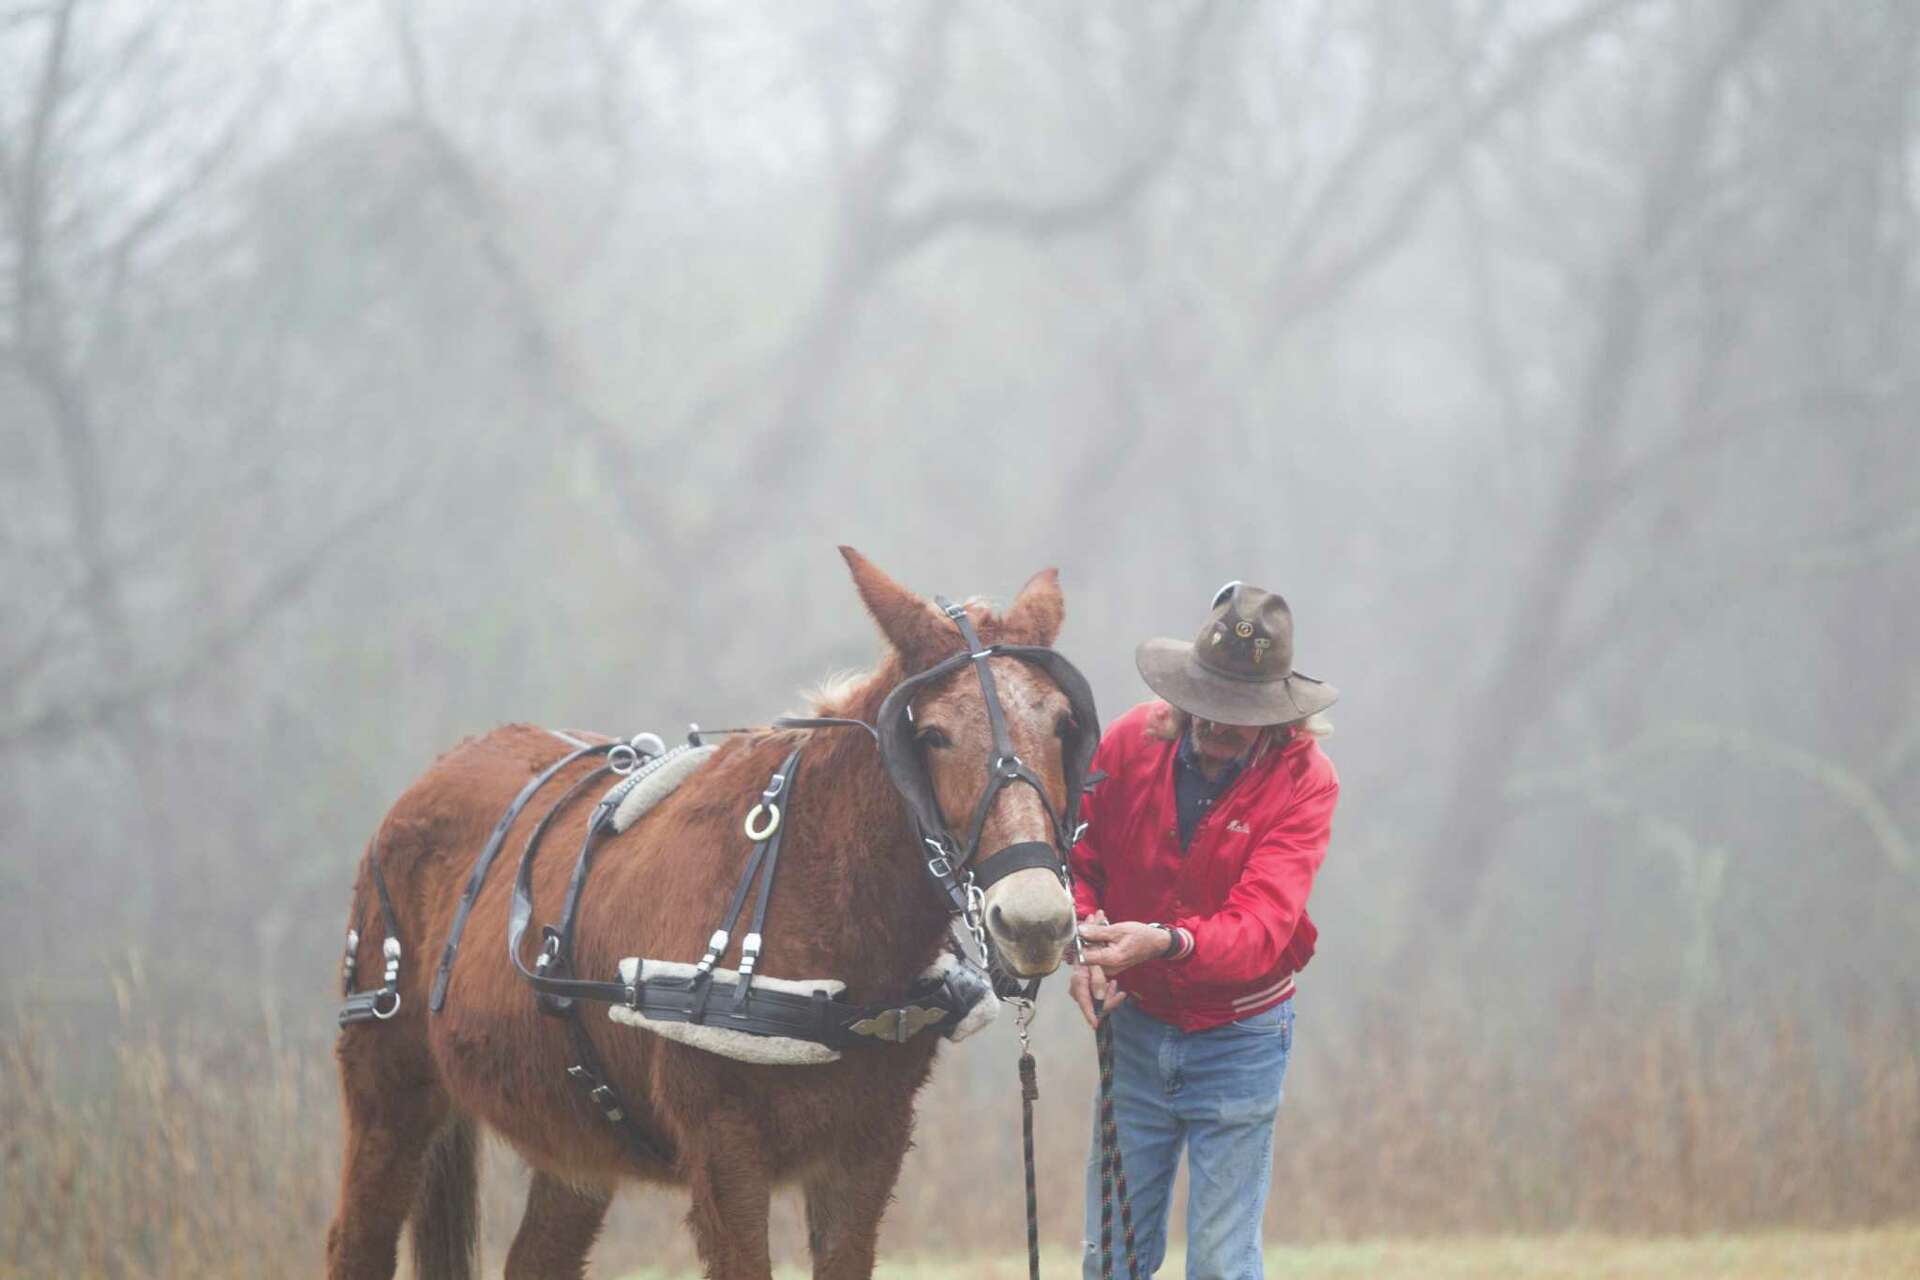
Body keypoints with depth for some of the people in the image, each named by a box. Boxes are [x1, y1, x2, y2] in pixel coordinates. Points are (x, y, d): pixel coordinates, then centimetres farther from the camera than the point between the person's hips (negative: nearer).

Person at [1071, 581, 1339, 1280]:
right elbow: (1078, 858, 0)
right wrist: (1087, 940, -22)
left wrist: (1167, 943, -46)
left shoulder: (1305, 781, -17)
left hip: (1237, 1038, -3)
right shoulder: (1130, 742, -8)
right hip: (1135, 1028, 3)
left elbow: (1261, 925, -27)